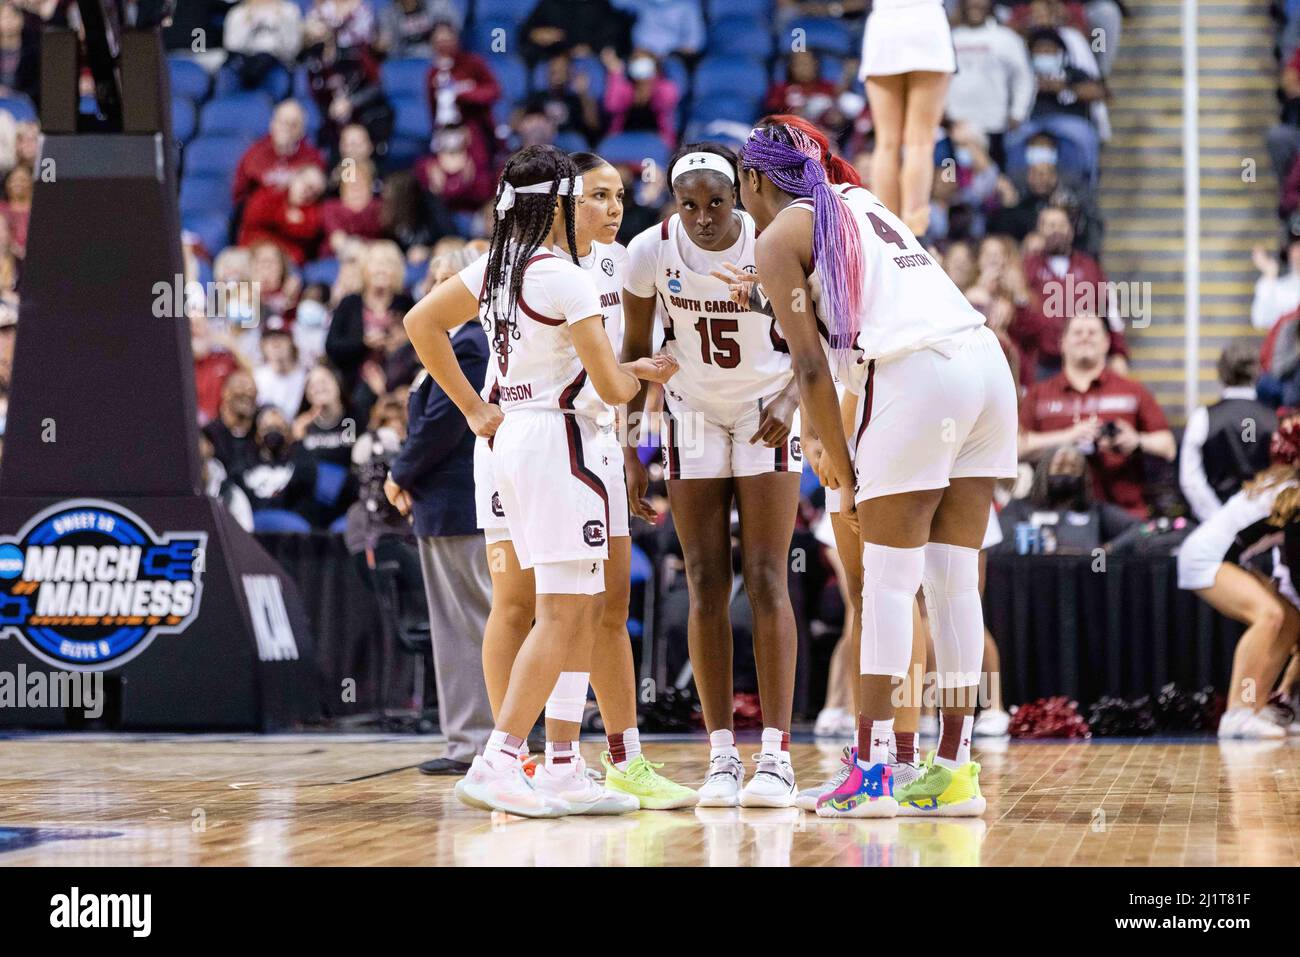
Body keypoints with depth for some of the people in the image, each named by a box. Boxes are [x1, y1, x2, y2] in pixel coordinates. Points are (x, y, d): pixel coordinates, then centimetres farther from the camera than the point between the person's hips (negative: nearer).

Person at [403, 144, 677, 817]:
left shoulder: (493, 269, 8)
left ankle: (563, 770, 14)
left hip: (511, 436, 9)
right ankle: (496, 765, -14)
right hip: (561, 439, -9)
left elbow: (421, 323, 18)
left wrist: (474, 410, 17)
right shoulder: (562, 277, -15)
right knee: (561, 613, -8)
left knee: (582, 609, 14)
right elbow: (611, 386, -14)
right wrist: (643, 372, 9)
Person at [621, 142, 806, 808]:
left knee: (765, 580, -9)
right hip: (693, 413, 2)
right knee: (706, 584, -2)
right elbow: (635, 351, -2)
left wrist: (790, 399, -27)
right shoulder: (651, 250, -15)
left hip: (765, 412, -2)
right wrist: (628, 447, -5)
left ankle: (776, 755, -10)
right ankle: (721, 756, 1)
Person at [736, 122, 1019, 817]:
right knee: (954, 581, 8)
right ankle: (955, 771, 10)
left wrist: (843, 472, 3)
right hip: (986, 360, 7)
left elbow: (810, 367, -1)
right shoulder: (861, 201, 28)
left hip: (918, 374, -7)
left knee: (888, 582, -2)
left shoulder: (778, 238, 5)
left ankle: (872, 772, -2)